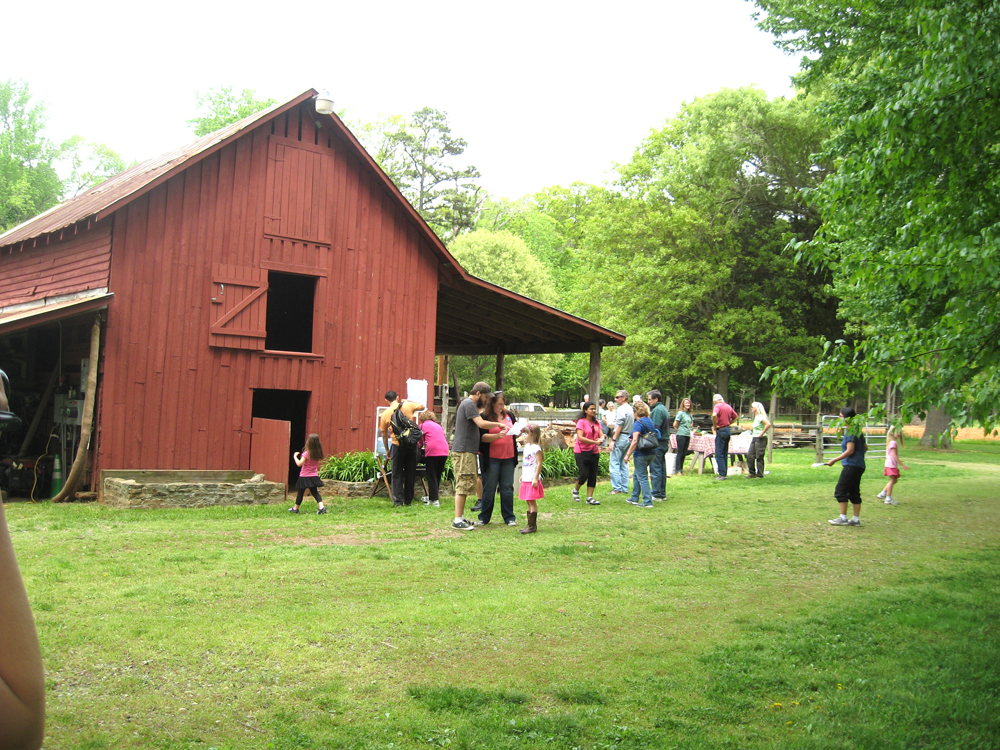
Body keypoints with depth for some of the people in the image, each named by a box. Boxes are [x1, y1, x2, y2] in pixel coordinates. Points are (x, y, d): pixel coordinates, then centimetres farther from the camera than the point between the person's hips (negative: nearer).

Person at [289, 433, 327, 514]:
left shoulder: (306, 453, -19)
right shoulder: (318, 454, -1)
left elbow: (299, 464, -20)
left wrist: (295, 456, -8)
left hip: (305, 477, -5)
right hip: (314, 476, 5)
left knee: (300, 492, 9)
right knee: (315, 492, 11)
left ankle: (295, 508, 23)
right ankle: (321, 507, -8)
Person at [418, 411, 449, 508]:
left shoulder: (423, 425, 10)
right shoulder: (438, 426, 25)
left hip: (432, 451, -5)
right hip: (444, 451, 5)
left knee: (432, 476, 0)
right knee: (437, 476, 15)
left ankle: (435, 500, -7)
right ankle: (431, 497, 24)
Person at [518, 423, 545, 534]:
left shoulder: (536, 448, -13)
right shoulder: (527, 446, 13)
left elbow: (539, 464, -16)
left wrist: (536, 478, -19)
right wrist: (522, 475, 21)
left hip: (532, 480, -9)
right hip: (526, 479, 9)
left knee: (532, 501, -6)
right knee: (529, 502, 11)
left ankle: (532, 526, -2)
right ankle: (530, 525, 17)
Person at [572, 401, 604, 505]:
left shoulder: (596, 422, 9)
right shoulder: (581, 422, -10)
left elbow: (601, 435, 6)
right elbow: (580, 437, -19)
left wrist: (601, 439, -19)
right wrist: (595, 442, -25)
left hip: (594, 452, 6)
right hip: (582, 452, -6)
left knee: (593, 475, 3)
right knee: (584, 474, -8)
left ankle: (589, 498, 9)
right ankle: (576, 490, 20)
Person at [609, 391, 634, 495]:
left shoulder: (621, 409, -12)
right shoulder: (630, 409, 16)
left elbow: (619, 426, -17)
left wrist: (613, 440, -17)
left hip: (621, 437, -10)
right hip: (629, 437, 10)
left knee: (614, 464, -7)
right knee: (623, 465, 12)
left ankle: (617, 488, -9)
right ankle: (624, 488, 12)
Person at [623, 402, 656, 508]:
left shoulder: (638, 424, -16)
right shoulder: (650, 421, 10)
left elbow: (635, 441, -24)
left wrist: (628, 455, -21)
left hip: (641, 454, -9)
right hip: (651, 452, 9)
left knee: (642, 477, -2)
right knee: (636, 475, 22)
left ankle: (647, 502, -3)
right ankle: (634, 498, 29)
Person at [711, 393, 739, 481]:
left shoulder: (717, 406, -10)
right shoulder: (728, 406, 13)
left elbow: (714, 415, -30)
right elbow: (736, 417, 24)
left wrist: (715, 426, -17)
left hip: (721, 431, -8)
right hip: (728, 430, 8)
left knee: (719, 454, -5)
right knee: (725, 453, 14)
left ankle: (722, 474, -8)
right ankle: (724, 473, 17)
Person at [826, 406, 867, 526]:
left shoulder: (850, 431, -14)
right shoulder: (857, 430, 14)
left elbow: (850, 450, -19)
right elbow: (865, 447, 21)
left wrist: (834, 460, -14)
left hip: (851, 466, -10)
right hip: (859, 465, 10)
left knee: (840, 491, -4)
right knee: (854, 492, 11)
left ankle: (843, 518, -2)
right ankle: (856, 519, 12)